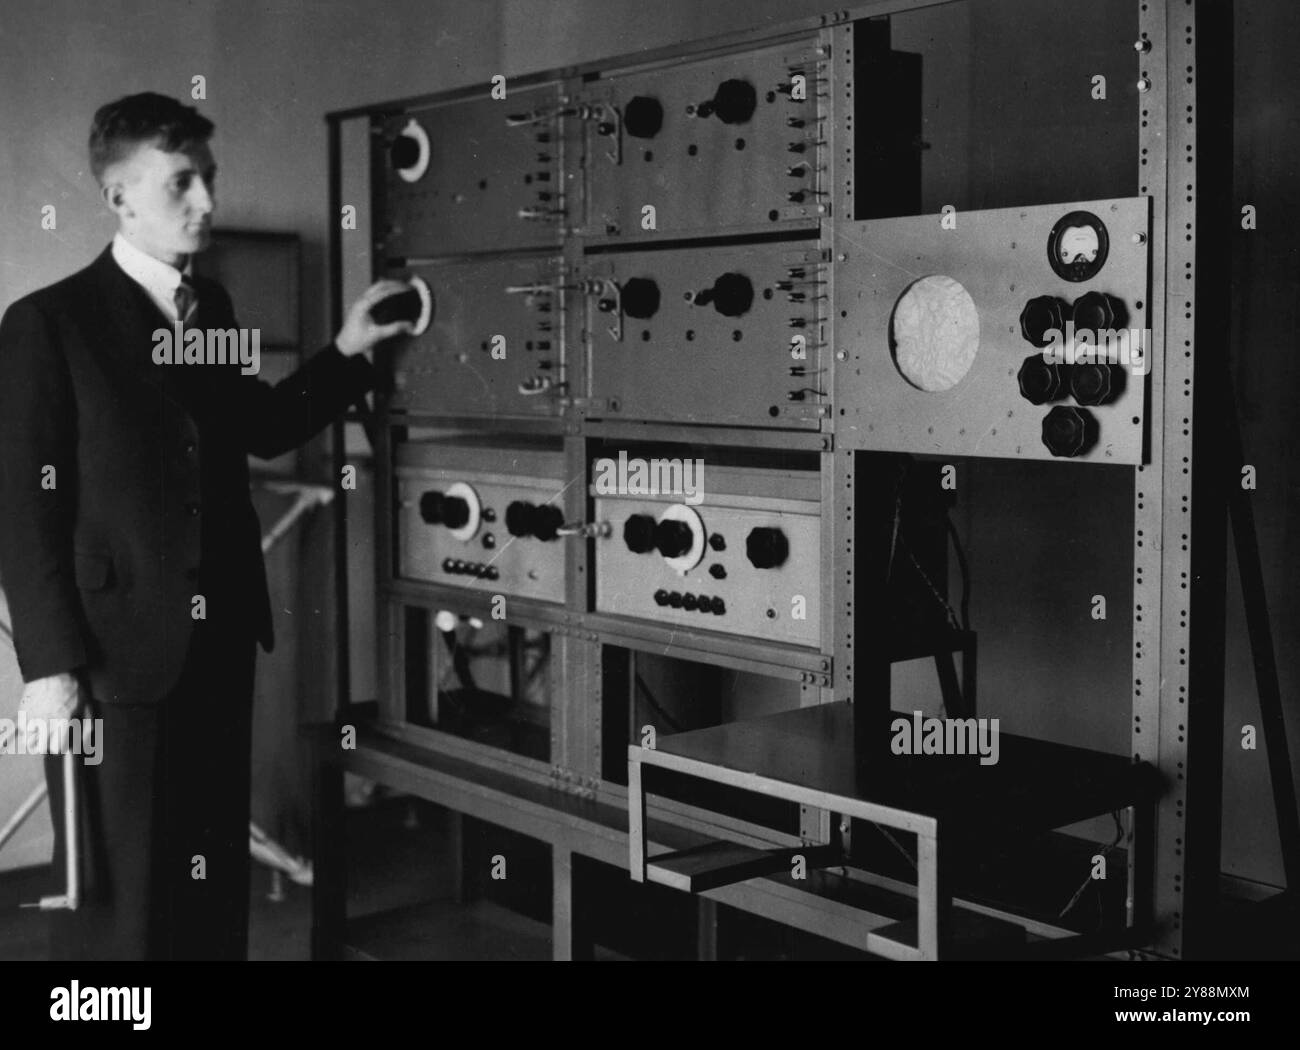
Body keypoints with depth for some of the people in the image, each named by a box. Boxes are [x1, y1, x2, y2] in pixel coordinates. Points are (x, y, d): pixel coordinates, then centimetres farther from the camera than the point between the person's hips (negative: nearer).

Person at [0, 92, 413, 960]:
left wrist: (348, 352, 14)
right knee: (115, 896, 3)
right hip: (117, 648, -6)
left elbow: (260, 428, 22)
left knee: (216, 878, 16)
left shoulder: (213, 307, 11)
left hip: (221, 643, 7)